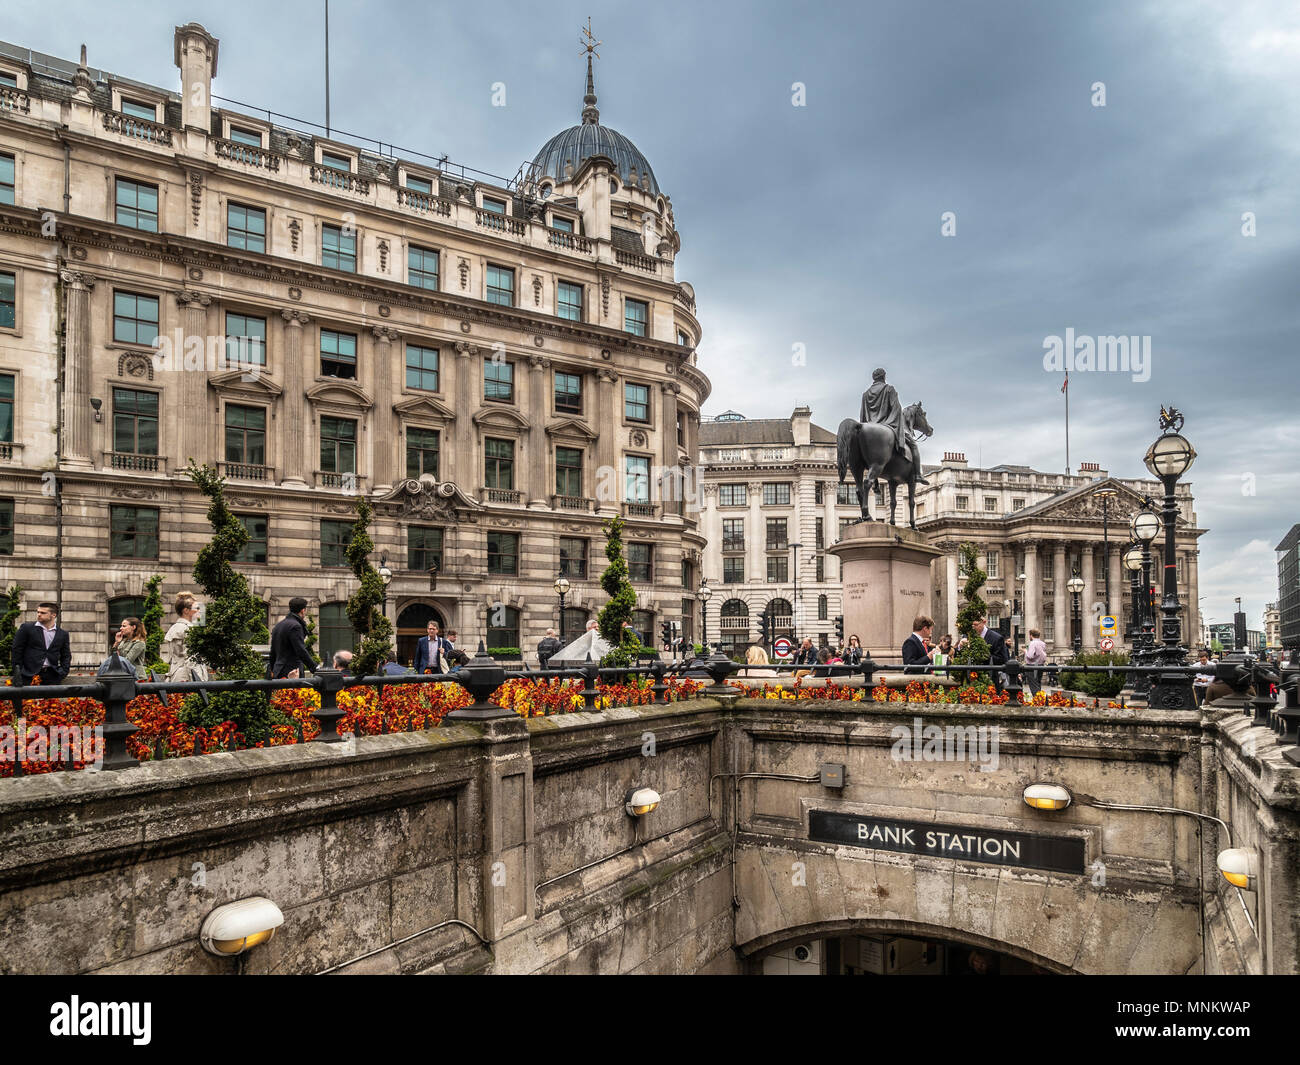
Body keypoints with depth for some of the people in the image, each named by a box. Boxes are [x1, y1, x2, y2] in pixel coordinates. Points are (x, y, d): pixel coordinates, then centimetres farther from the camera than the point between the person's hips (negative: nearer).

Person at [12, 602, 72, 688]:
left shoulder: (63, 634, 12)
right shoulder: (26, 628, 3)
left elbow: (66, 656, 18)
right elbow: (17, 650, 4)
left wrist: (63, 671, 3)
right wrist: (17, 671, 0)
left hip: (52, 676, 2)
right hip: (30, 674, -2)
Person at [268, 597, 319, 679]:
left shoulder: (278, 625, 17)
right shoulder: (295, 626, -12)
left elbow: (273, 651, 23)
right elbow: (301, 651, -19)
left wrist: (273, 671, 31)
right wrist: (315, 667, -20)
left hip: (278, 673, 9)